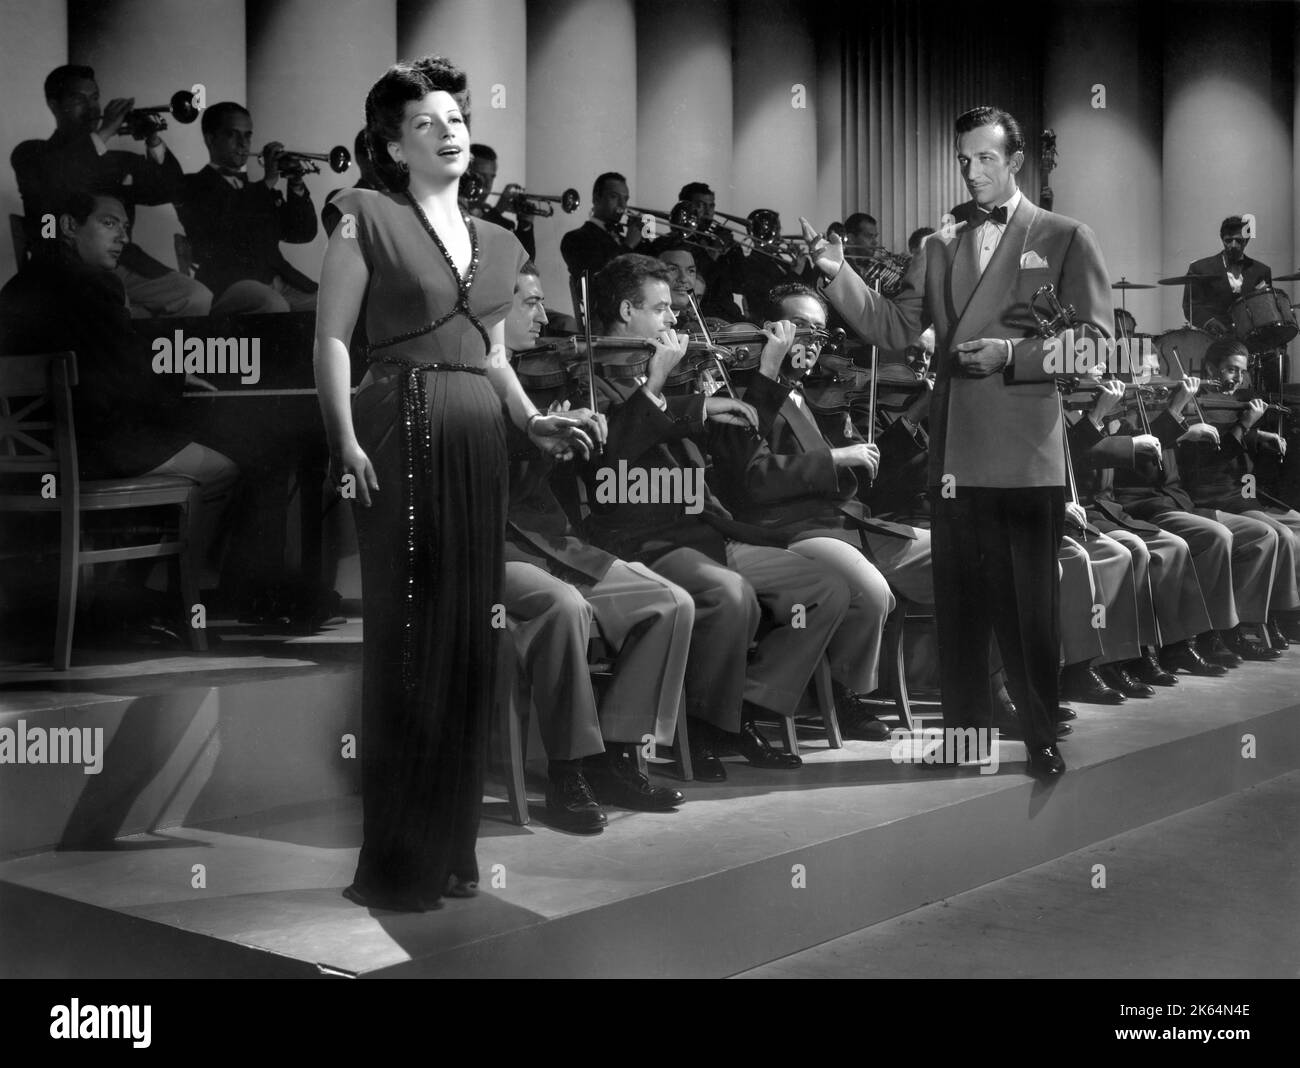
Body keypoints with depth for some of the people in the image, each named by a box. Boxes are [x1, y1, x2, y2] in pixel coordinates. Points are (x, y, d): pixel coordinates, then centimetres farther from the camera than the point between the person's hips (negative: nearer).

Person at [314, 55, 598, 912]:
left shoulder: (499, 245, 19)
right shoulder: (370, 219, 2)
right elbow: (333, 337, -4)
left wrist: (536, 423, 6)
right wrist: (347, 440, -15)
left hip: (480, 439, 6)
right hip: (403, 431, -6)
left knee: (471, 639, 5)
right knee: (407, 636, -6)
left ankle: (450, 848, 16)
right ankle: (393, 865, 1)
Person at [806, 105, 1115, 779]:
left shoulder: (1065, 239, 4)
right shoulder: (938, 248, 16)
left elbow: (1096, 338, -3)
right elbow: (893, 330, 9)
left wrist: (1011, 354, -15)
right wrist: (838, 274, -5)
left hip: (1028, 456, -4)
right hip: (954, 455, 4)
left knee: (1030, 604, 1)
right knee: (959, 601, 8)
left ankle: (1041, 735, 13)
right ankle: (965, 730, 19)